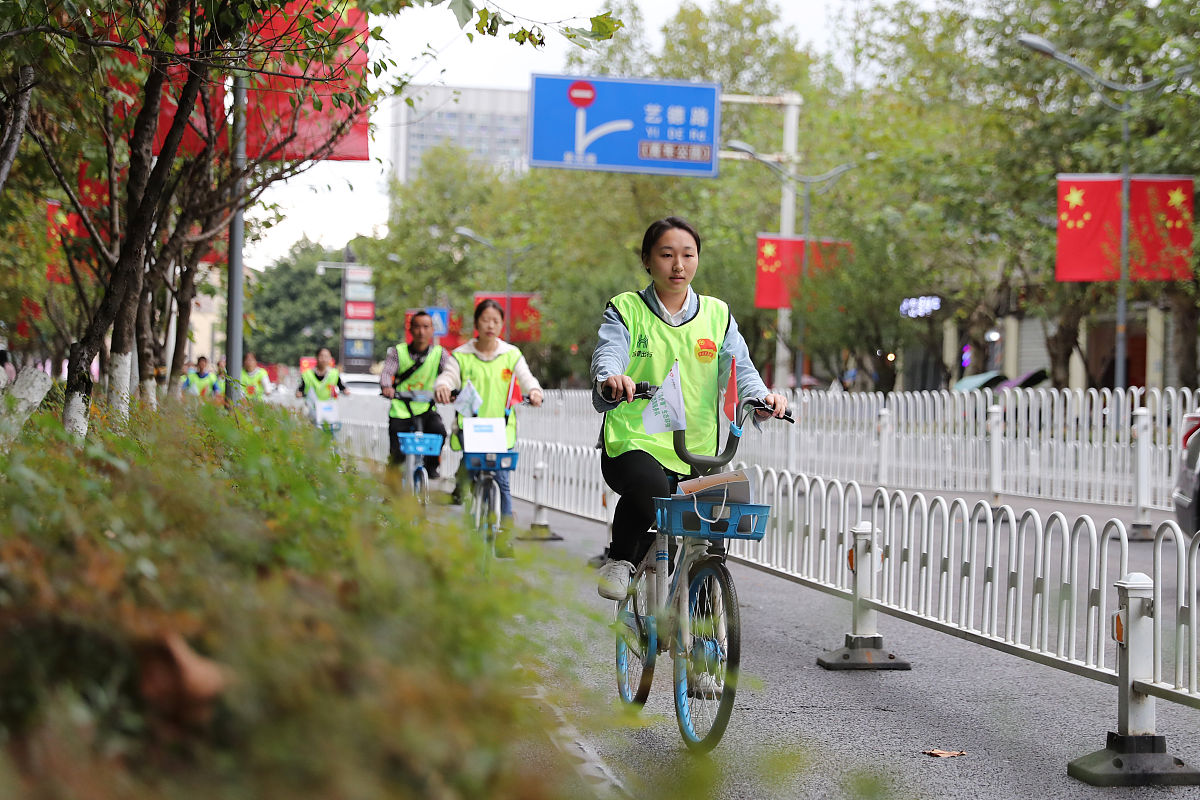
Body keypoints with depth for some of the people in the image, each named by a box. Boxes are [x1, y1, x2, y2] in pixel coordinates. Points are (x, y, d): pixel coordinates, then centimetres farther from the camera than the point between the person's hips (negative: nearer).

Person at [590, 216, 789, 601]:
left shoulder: (717, 315, 14)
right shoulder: (625, 310, 6)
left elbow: (738, 366, 1)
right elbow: (609, 354, -13)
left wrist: (762, 395, -22)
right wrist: (610, 379, -38)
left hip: (697, 454, 4)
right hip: (634, 442, -4)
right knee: (649, 486, -37)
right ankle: (620, 560, -10)